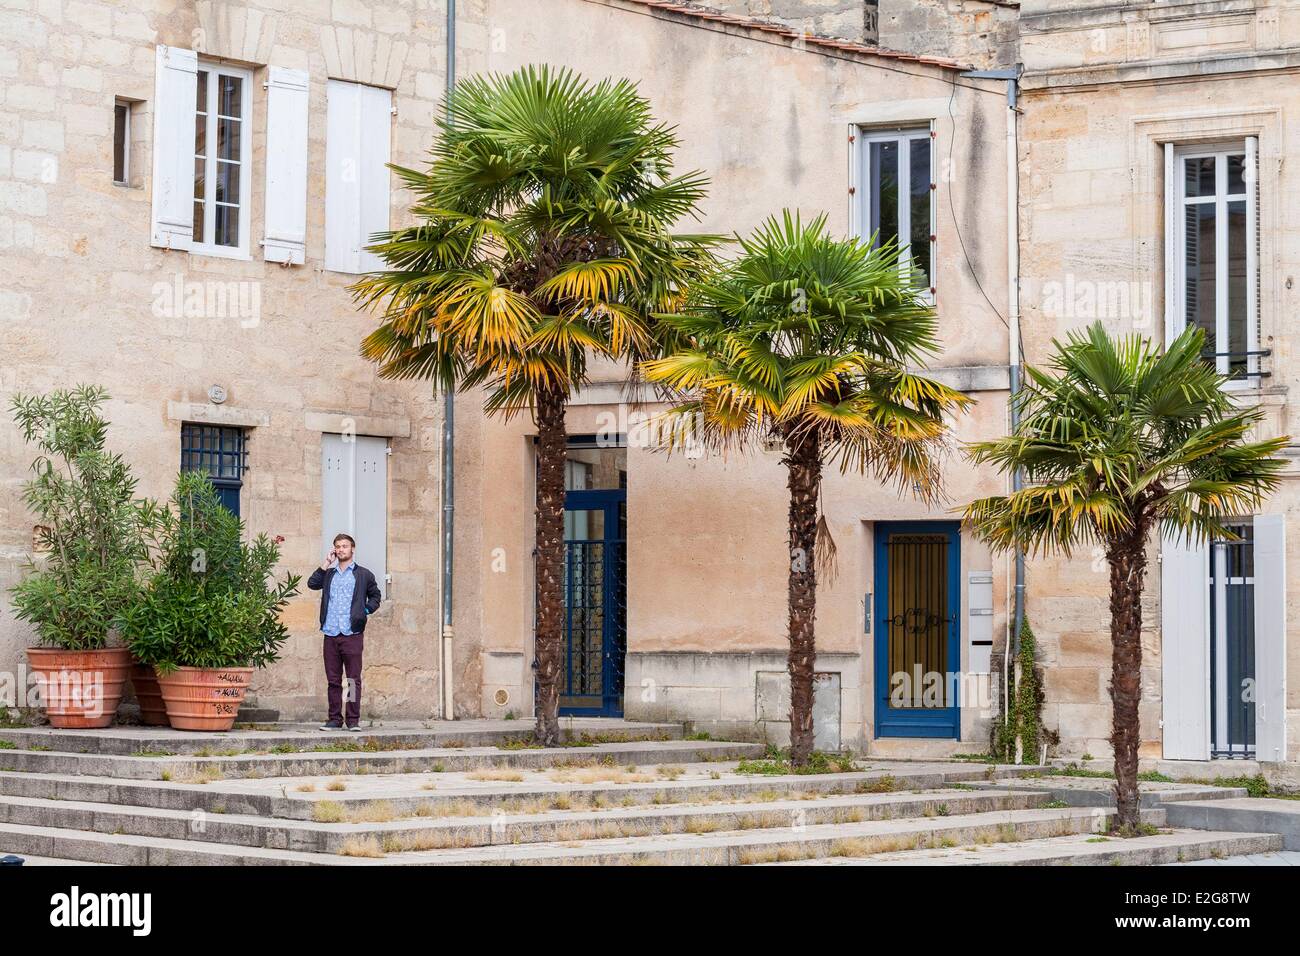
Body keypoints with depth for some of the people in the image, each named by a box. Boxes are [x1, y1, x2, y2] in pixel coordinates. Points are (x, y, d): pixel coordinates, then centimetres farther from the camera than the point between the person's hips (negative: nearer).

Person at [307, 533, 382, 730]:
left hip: (352, 634, -3)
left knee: (354, 679, -3)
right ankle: (335, 719, 9)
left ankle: (353, 720, 1)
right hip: (331, 634, 3)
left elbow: (375, 596, 14)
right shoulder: (329, 574, 16)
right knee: (333, 680, 5)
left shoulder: (363, 575, 9)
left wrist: (365, 611, -1)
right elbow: (312, 583, 1)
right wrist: (327, 563, 2)